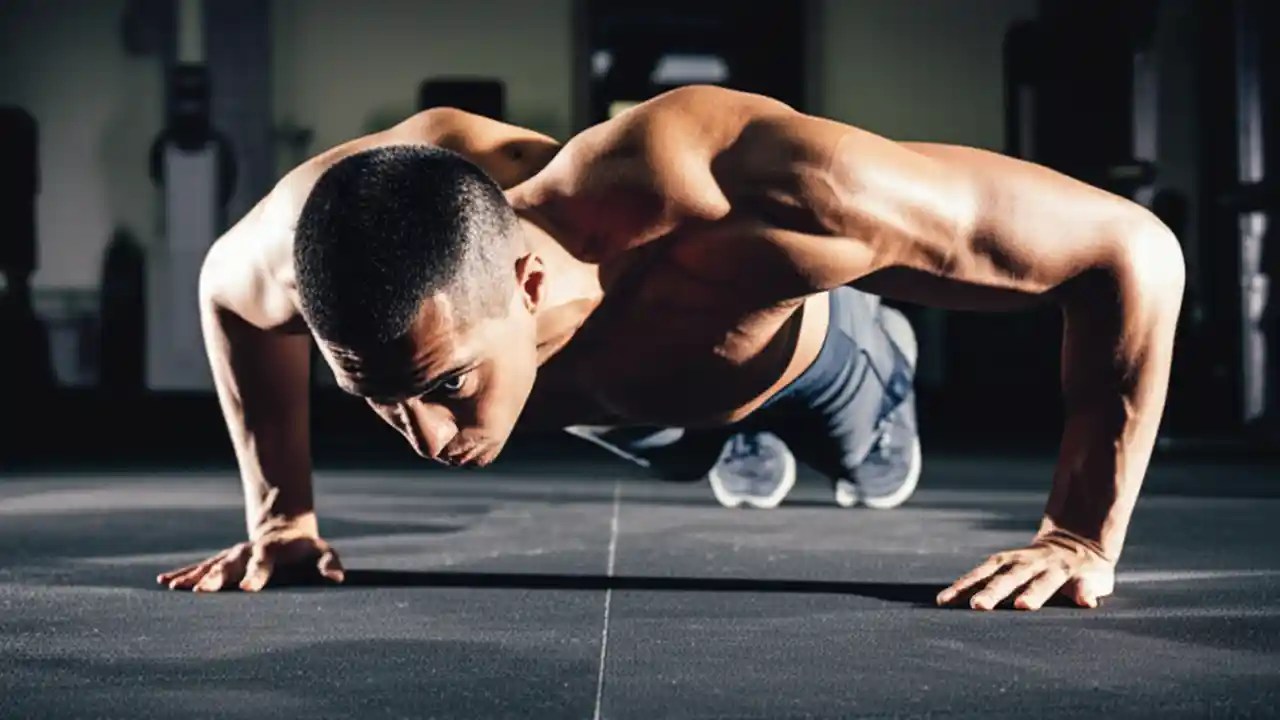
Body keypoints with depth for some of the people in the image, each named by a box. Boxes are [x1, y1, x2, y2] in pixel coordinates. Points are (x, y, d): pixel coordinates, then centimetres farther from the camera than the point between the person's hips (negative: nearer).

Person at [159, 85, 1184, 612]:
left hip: (795, 336, -2)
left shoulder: (758, 201, -55)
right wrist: (281, 513, -19)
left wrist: (1083, 538, -41)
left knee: (878, 473, 34)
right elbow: (224, 287, -14)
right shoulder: (313, 232, -44)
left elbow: (1133, 248, -43)